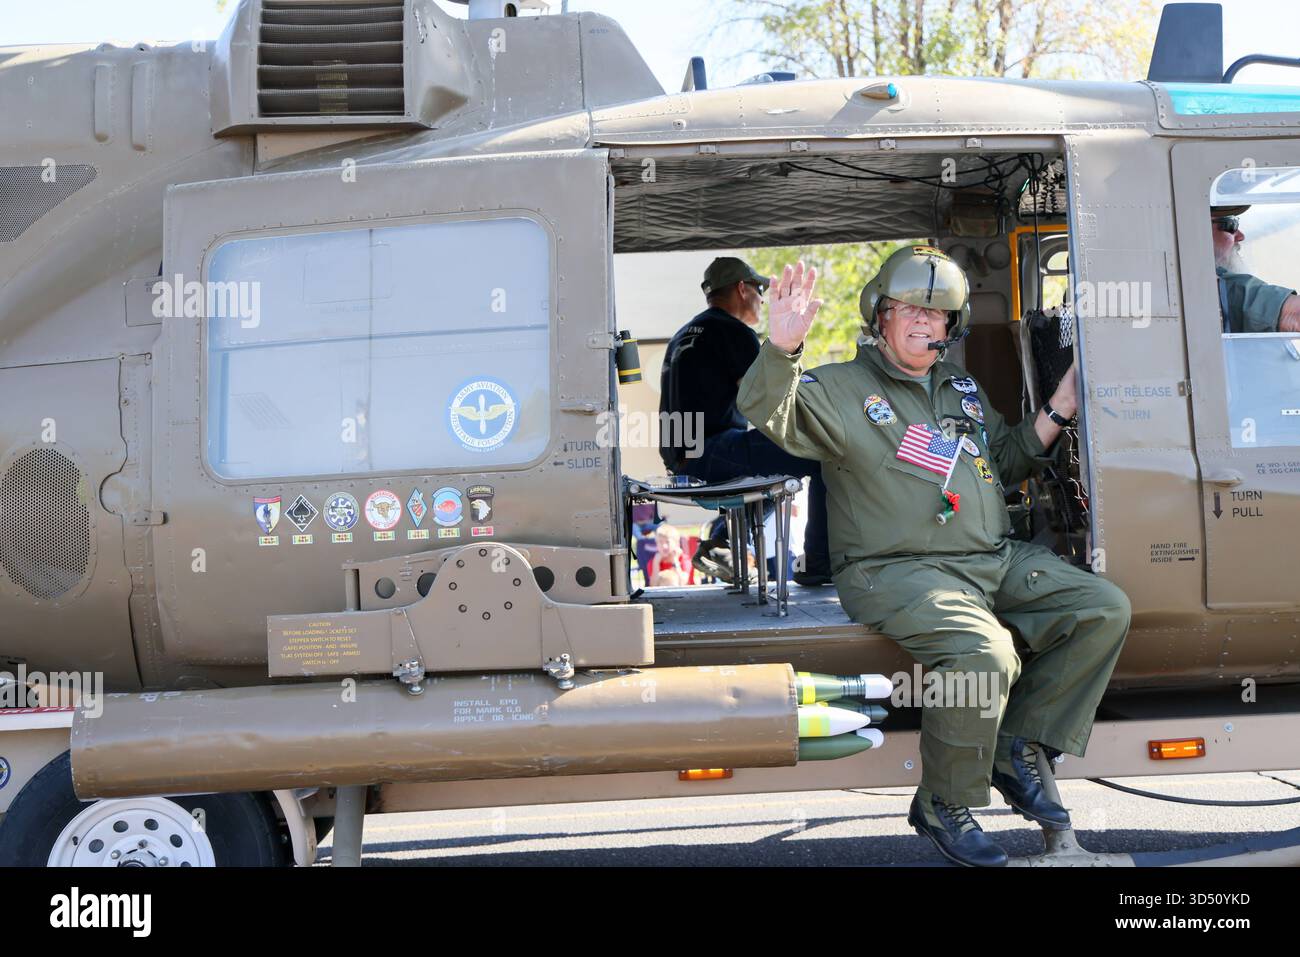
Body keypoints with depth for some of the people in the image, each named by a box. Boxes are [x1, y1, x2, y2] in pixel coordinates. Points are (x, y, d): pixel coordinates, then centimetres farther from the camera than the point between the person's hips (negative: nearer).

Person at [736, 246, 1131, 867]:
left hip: (995, 561, 8)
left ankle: (1017, 752, 4)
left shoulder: (962, 388, 22)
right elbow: (767, 414, -16)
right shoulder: (841, 388, 2)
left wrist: (1057, 411, 17)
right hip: (895, 571, -7)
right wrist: (781, 348, -35)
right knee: (985, 654, -33)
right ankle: (943, 807, -10)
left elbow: (1003, 463, 31)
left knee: (1104, 610, -5)